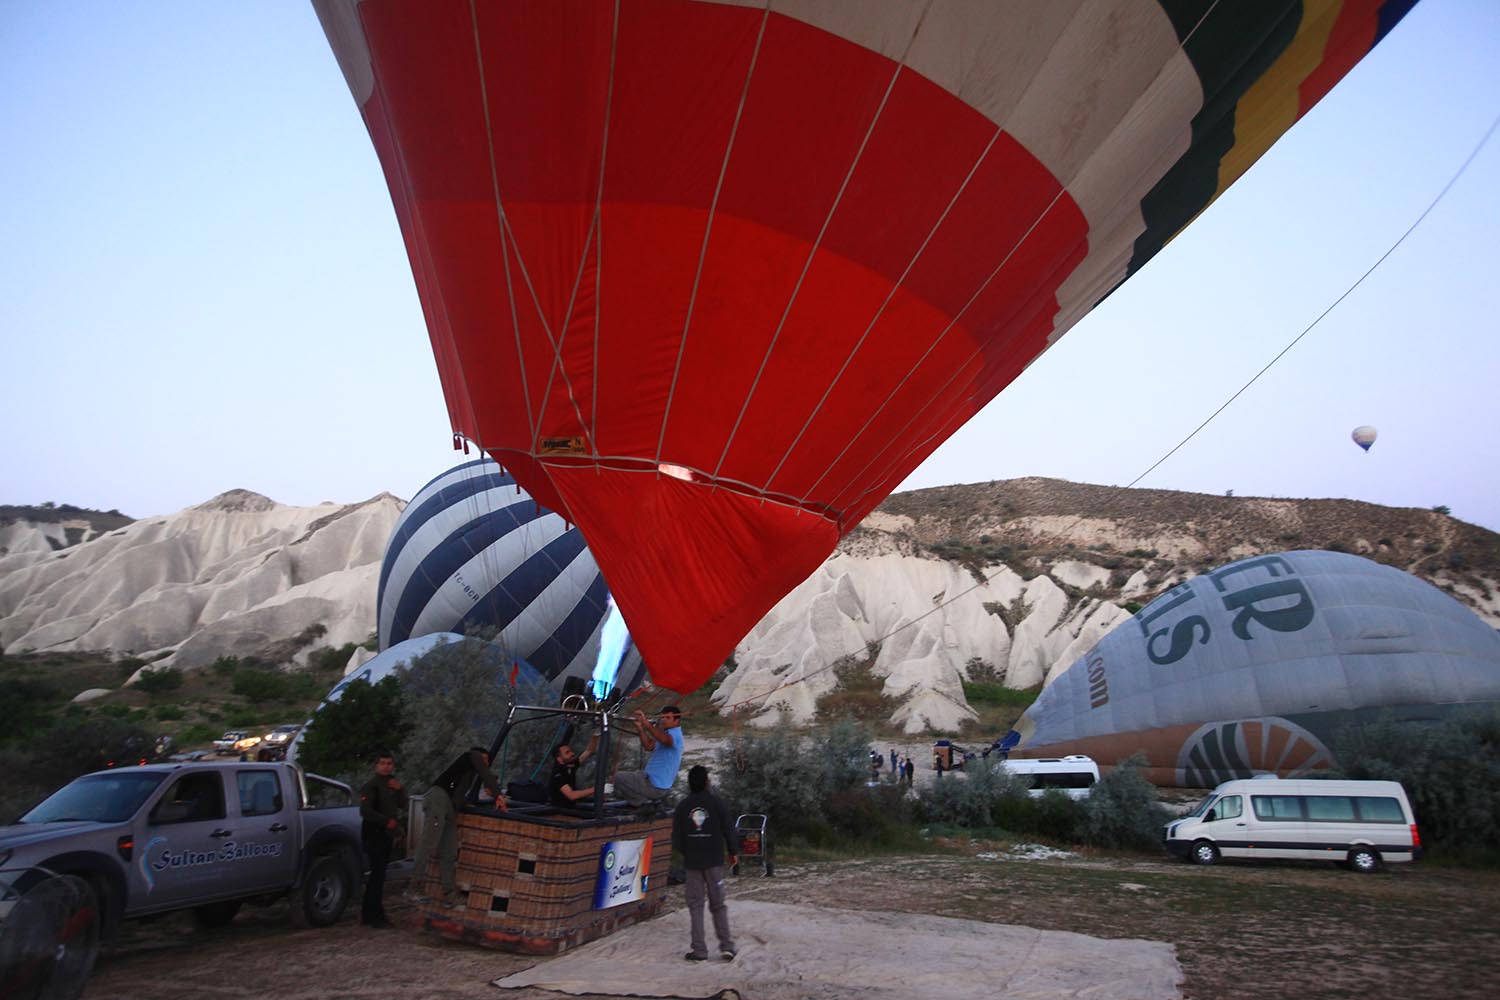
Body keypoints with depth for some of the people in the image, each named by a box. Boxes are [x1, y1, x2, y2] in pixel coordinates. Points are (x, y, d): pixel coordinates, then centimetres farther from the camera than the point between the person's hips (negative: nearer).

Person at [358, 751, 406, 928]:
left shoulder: (392, 785, 17)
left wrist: (400, 790, -4)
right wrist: (386, 821, -22)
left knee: (378, 875, 12)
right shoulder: (371, 786, -9)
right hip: (374, 835, -8)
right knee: (378, 875, -10)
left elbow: (403, 806, 12)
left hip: (387, 835, 8)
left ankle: (368, 914, 21)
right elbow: (365, 811, -19)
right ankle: (374, 916, -5)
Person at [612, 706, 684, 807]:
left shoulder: (675, 734, -21)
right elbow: (649, 746, 5)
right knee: (626, 776, 27)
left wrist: (646, 723, -50)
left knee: (619, 779, -7)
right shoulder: (667, 733, 11)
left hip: (656, 787, -11)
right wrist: (640, 728, -8)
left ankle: (643, 801, -1)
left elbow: (664, 740, -45)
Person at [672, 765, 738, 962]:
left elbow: (676, 836, 3)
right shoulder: (716, 802, -6)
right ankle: (726, 945, 4)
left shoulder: (682, 806, 0)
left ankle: (699, 949, 5)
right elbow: (728, 829, -4)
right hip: (714, 860, -1)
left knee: (695, 905, 7)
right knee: (718, 903, 9)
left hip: (692, 861, 1)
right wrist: (733, 852, 11)